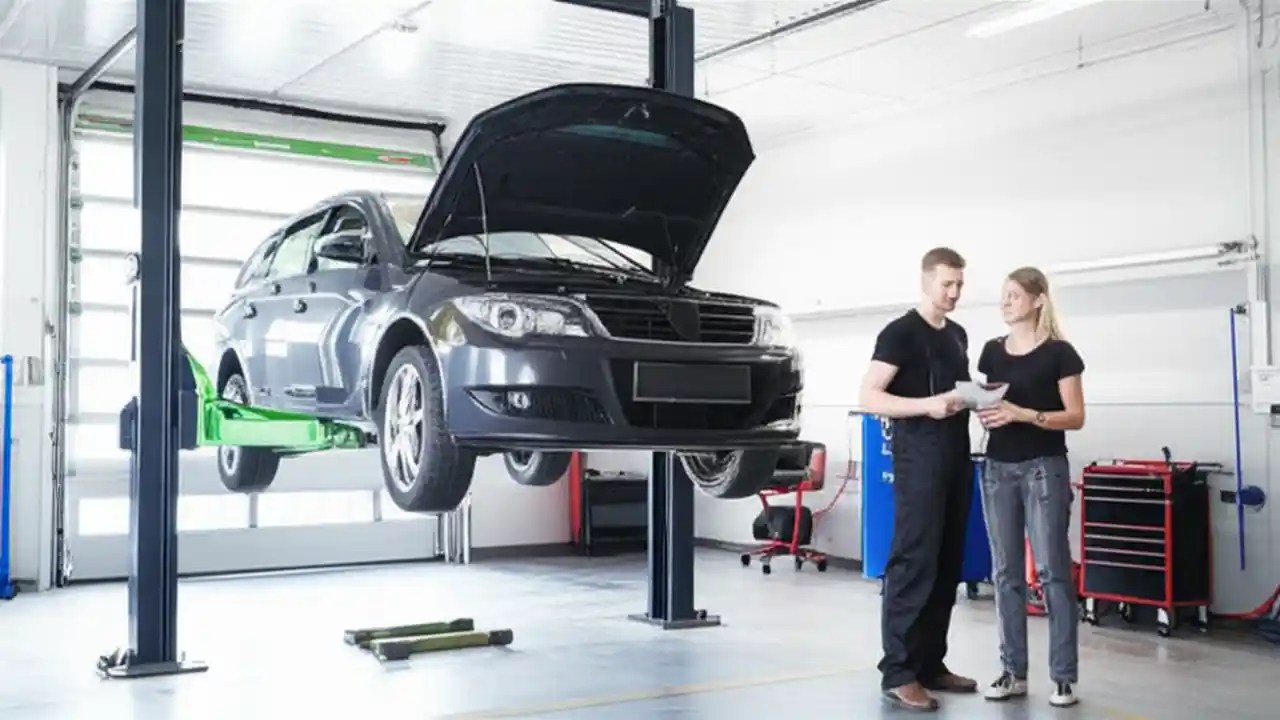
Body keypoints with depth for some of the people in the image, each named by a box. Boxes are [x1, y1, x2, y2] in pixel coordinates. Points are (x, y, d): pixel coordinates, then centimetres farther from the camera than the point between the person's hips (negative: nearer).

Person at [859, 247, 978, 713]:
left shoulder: (958, 335, 18)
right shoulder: (900, 333, -5)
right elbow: (869, 397, -12)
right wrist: (927, 405, -24)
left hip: (958, 457, 8)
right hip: (920, 457, -8)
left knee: (948, 565, 9)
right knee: (915, 562, -10)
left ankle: (931, 663, 17)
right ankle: (899, 672, -6)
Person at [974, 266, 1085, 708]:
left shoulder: (1059, 353, -4)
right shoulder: (992, 351, 11)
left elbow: (1076, 417, -7)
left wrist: (1023, 414, -19)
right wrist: (984, 414, -3)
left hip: (1044, 468, -5)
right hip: (998, 469, 5)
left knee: (1052, 570, -5)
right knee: (1006, 572, 5)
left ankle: (1064, 676, 2)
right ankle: (1013, 671, 12)